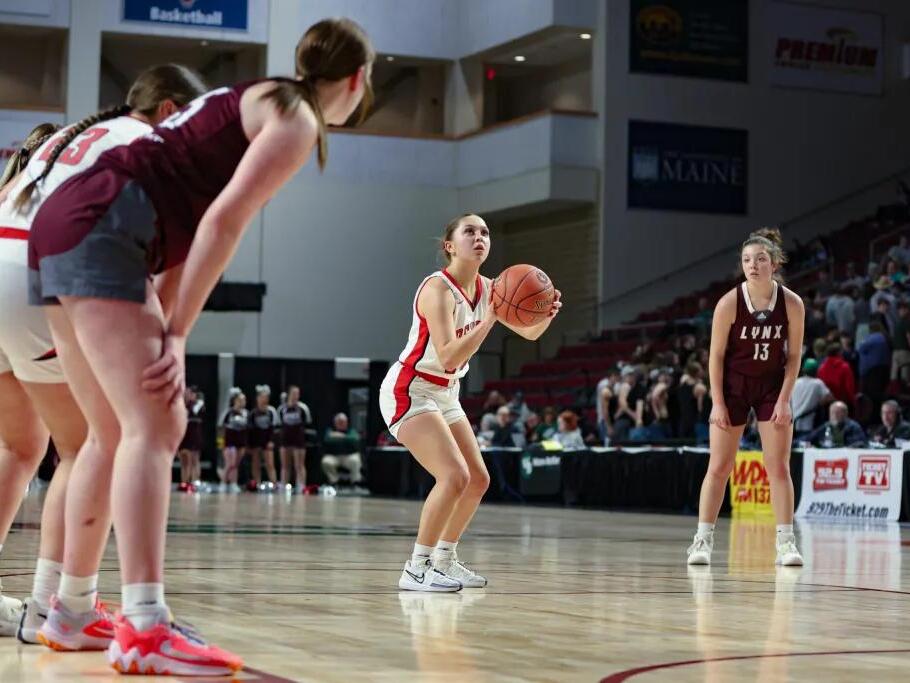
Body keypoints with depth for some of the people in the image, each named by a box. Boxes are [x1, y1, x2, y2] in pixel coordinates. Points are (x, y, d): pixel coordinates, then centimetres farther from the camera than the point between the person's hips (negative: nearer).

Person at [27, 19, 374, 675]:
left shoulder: (253, 103, 25)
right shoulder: (296, 119, -2)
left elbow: (194, 224, 20)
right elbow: (223, 222, -14)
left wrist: (164, 331, 13)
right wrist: (176, 332, -13)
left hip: (65, 226, 10)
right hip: (98, 231, -10)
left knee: (123, 432, 14)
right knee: (153, 427, -16)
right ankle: (144, 629, -24)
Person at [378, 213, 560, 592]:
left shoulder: (485, 288, 2)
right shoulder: (438, 288, -22)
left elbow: (530, 332, 10)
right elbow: (448, 356, -32)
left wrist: (547, 314, -12)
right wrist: (489, 319, -39)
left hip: (445, 394, 9)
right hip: (409, 390, -9)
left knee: (478, 480, 11)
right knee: (454, 475, -22)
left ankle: (444, 560, 25)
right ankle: (416, 570, -15)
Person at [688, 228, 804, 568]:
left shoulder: (792, 303, -12)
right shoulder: (729, 303, -16)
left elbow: (793, 356, -4)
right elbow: (716, 355, -10)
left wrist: (783, 400, -10)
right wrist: (717, 402, -12)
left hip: (772, 387, 1)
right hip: (732, 386, -1)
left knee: (779, 467, -1)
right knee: (719, 467, -1)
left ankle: (786, 541, 4)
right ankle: (703, 539, 6)